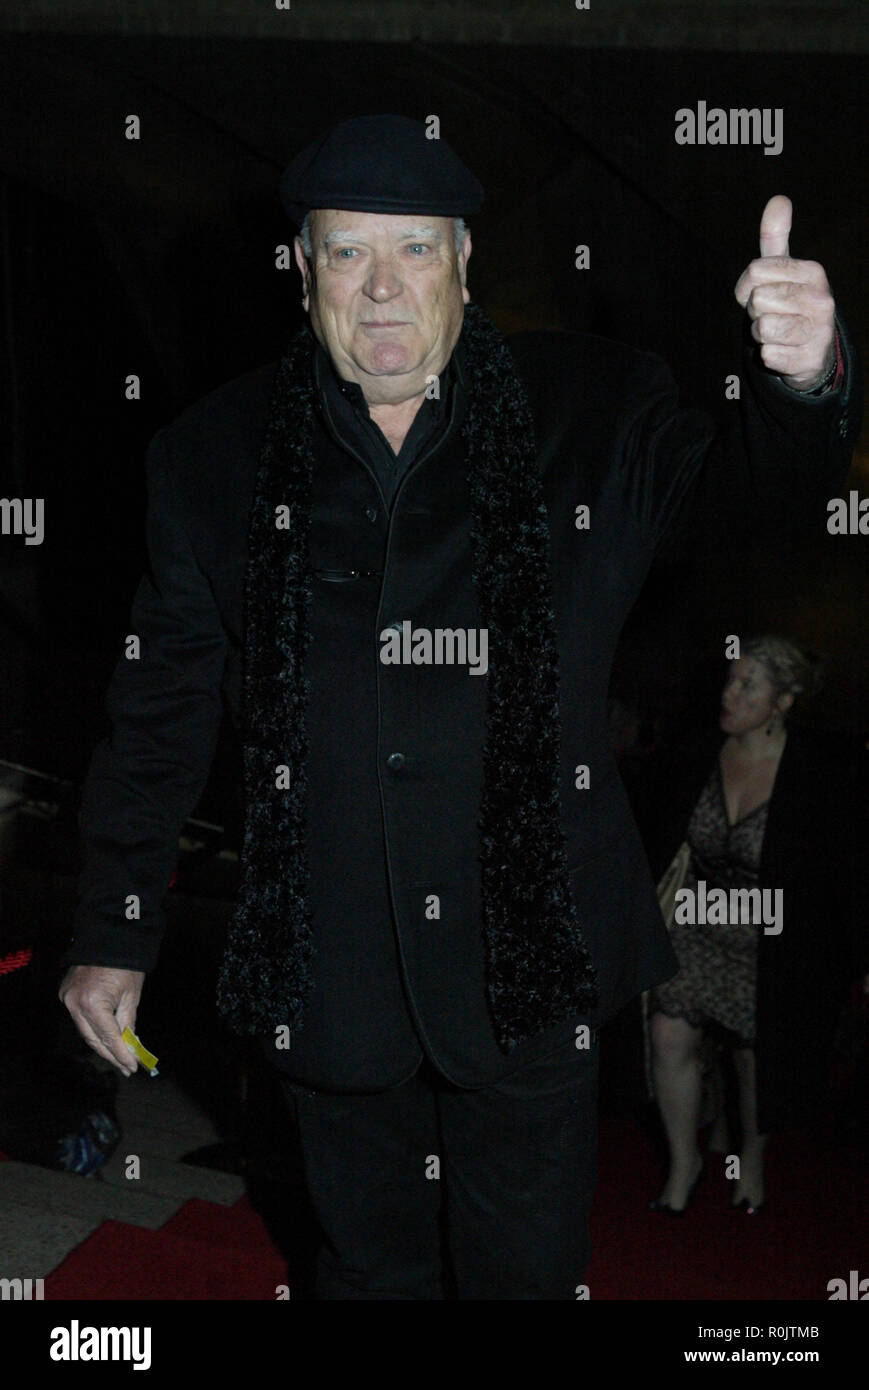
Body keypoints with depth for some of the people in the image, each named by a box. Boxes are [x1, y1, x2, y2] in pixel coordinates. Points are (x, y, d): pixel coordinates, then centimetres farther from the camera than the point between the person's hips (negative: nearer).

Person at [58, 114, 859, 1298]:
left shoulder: (592, 411, -2)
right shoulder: (216, 456, -1)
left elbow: (764, 493, -2)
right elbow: (162, 710, 3)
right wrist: (115, 933, 4)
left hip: (531, 947, 0)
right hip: (329, 965, 1)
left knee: (531, 1268, 17)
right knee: (369, 1262, 23)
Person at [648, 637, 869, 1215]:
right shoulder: (703, 761, -2)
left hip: (773, 945, -3)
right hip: (701, 931, 3)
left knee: (758, 1059, 9)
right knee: (670, 1035, -8)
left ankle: (753, 1158, 40)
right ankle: (684, 1160, 15)